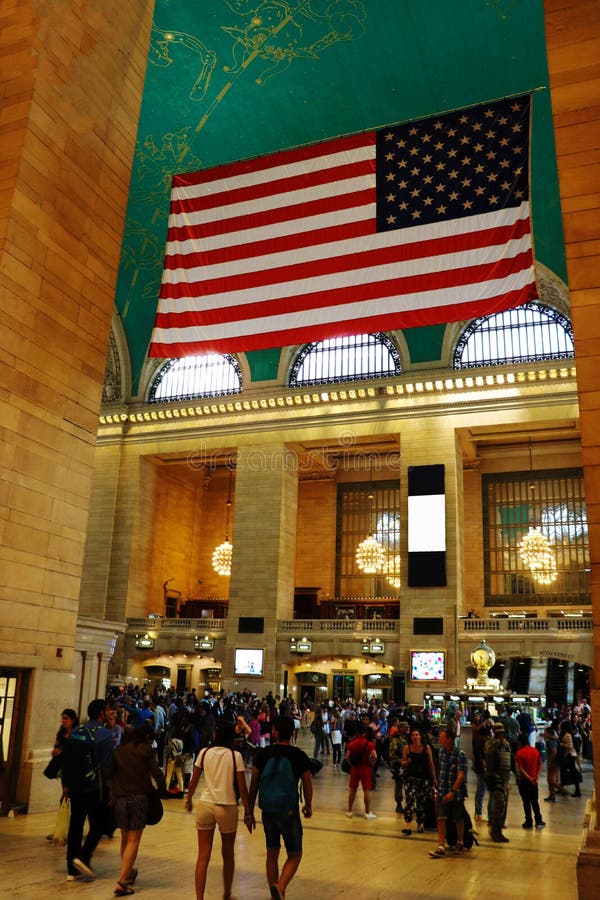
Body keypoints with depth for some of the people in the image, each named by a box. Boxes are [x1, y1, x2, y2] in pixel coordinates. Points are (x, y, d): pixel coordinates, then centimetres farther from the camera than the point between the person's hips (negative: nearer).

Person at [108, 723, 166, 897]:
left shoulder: (119, 750, 6)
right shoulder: (146, 751, -5)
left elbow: (109, 773, 7)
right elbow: (157, 773, -9)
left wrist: (111, 793, 16)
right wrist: (161, 789, 8)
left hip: (120, 798, 4)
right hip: (140, 798, -4)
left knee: (125, 839, 20)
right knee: (133, 841, 1)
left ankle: (129, 873, 34)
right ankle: (121, 882, -6)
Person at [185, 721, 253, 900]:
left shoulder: (204, 753, 0)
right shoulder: (235, 756, -5)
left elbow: (193, 781, 6)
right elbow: (242, 788, -6)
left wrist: (188, 800, 24)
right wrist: (248, 813, 2)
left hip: (205, 805, 1)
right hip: (227, 807, -1)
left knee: (203, 857, 4)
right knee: (228, 855, 18)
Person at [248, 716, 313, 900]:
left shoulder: (263, 754, -4)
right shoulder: (299, 756, -8)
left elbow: (254, 784, 0)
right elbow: (307, 784, -1)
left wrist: (250, 810, 11)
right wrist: (308, 806, 17)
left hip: (268, 811, 3)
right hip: (289, 812, -2)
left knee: (272, 853, 20)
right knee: (294, 855, 10)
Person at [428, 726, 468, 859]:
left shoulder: (460, 755, -18)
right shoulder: (441, 751, 3)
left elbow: (461, 775, -24)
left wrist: (453, 792, -30)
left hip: (457, 793, -4)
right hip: (442, 792, 5)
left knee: (458, 820, 12)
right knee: (441, 819, -5)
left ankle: (460, 842, 33)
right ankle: (441, 846, -3)